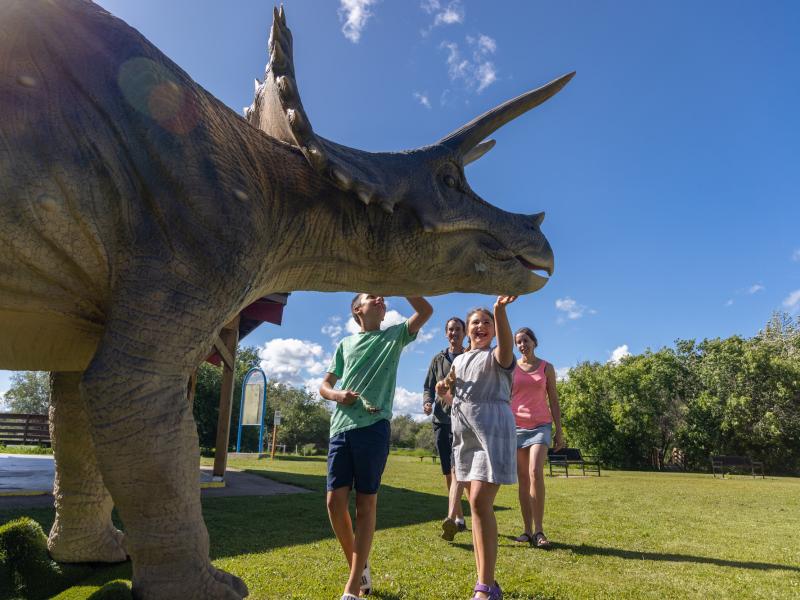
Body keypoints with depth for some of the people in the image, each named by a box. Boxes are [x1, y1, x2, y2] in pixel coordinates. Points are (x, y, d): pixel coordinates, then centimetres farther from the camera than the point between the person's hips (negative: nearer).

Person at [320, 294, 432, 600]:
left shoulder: (394, 336, 12)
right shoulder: (345, 345, 18)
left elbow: (426, 311, -1)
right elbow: (324, 385, 19)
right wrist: (338, 395, -3)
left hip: (373, 427, -3)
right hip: (341, 427, 3)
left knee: (366, 503, -1)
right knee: (335, 500, -2)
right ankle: (359, 567, 20)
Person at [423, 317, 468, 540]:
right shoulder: (438, 360, 16)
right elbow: (428, 387, 16)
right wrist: (427, 402, -6)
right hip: (441, 420, 4)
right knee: (448, 473, 7)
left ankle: (450, 519, -27)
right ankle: (459, 519, 19)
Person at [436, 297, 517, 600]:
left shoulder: (497, 356, 1)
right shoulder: (459, 360, 19)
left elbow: (506, 343, -24)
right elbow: (451, 397, 28)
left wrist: (500, 311, -44)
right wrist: (442, 390, 3)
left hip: (493, 429, -6)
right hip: (464, 432, 7)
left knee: (481, 502, -17)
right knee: (476, 504, 10)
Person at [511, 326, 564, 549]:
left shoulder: (546, 368, 6)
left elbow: (553, 401, 8)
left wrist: (559, 431, 3)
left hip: (540, 426, -1)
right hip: (516, 426, 2)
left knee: (535, 473, -19)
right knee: (523, 479, 3)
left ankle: (538, 530, -14)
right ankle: (527, 530, 9)